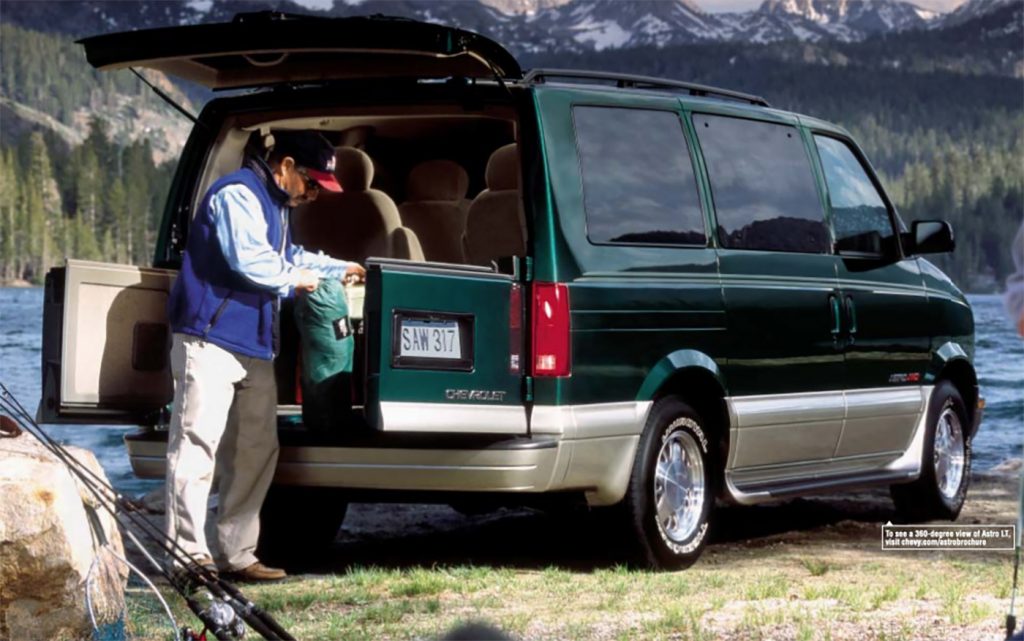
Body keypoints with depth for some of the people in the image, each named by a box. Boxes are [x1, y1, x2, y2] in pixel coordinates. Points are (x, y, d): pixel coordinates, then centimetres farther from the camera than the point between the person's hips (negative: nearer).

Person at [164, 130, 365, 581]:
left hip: (253, 347, 11)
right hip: (212, 340, -11)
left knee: (255, 452, 9)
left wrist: (341, 269, 39)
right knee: (197, 446, -9)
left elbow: (290, 256, 40)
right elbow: (249, 260, -23)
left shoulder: (274, 205, 22)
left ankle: (236, 555, 13)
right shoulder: (238, 195, -12)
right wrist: (295, 280, -6)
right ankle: (190, 555, -9)